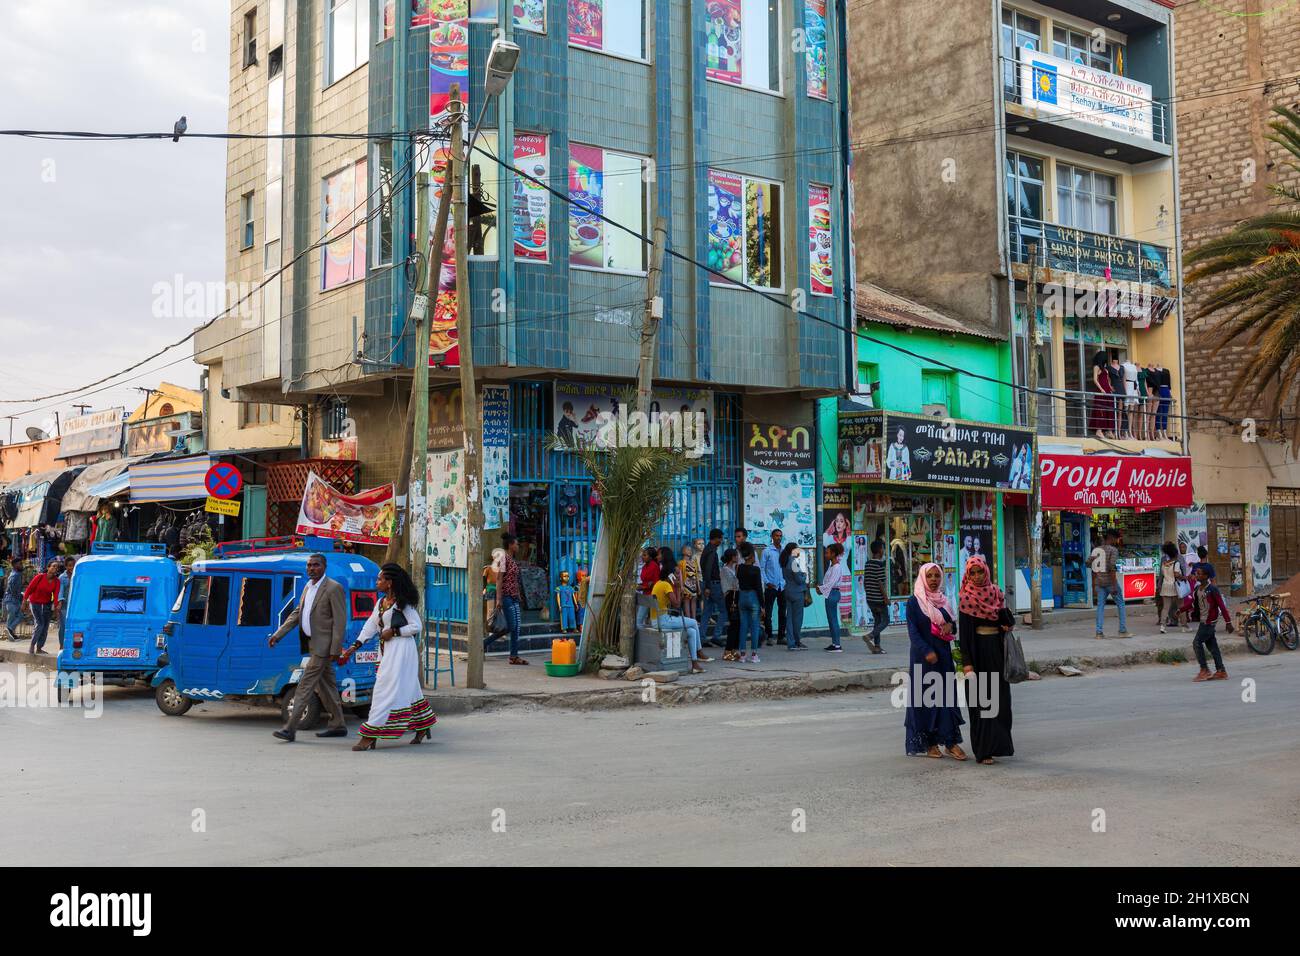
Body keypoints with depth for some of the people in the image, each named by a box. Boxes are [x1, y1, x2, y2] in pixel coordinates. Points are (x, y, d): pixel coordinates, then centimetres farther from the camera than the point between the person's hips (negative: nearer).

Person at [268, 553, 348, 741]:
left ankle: (290, 728, -10)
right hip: (313, 643, 9)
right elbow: (297, 613, 17)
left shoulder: (334, 588, -13)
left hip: (323, 645, -9)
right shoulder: (308, 587, 13)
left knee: (306, 684, -10)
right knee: (325, 685, 14)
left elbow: (340, 621, -16)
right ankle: (338, 725, 23)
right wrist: (278, 634, 8)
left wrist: (335, 649, -19)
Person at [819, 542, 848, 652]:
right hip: (830, 594, 10)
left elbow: (831, 583, -19)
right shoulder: (831, 565, 13)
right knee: (831, 619, 14)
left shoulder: (837, 567, -16)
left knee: (833, 619, -7)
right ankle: (834, 643, 20)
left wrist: (821, 588, -10)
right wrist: (820, 586, 1)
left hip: (833, 593, -10)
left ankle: (837, 646, -5)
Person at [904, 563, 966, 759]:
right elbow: (912, 631, -10)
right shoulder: (914, 601, -5)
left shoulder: (943, 600, 12)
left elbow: (951, 621, 21)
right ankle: (929, 743, 8)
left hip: (943, 654, 5)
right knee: (925, 697, 0)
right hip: (923, 656, -5)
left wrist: (950, 625, -3)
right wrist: (927, 652, -21)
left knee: (947, 696, 2)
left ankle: (950, 742, 3)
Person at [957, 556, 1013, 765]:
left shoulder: (995, 591, 8)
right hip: (978, 650, -5)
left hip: (997, 648, 6)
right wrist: (966, 661, -17)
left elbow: (1004, 614, 18)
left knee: (1000, 697, 9)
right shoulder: (966, 597, -7)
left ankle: (999, 743, 21)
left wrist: (1009, 624, -8)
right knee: (982, 700, -4)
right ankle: (982, 751, 1)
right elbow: (963, 631, -10)